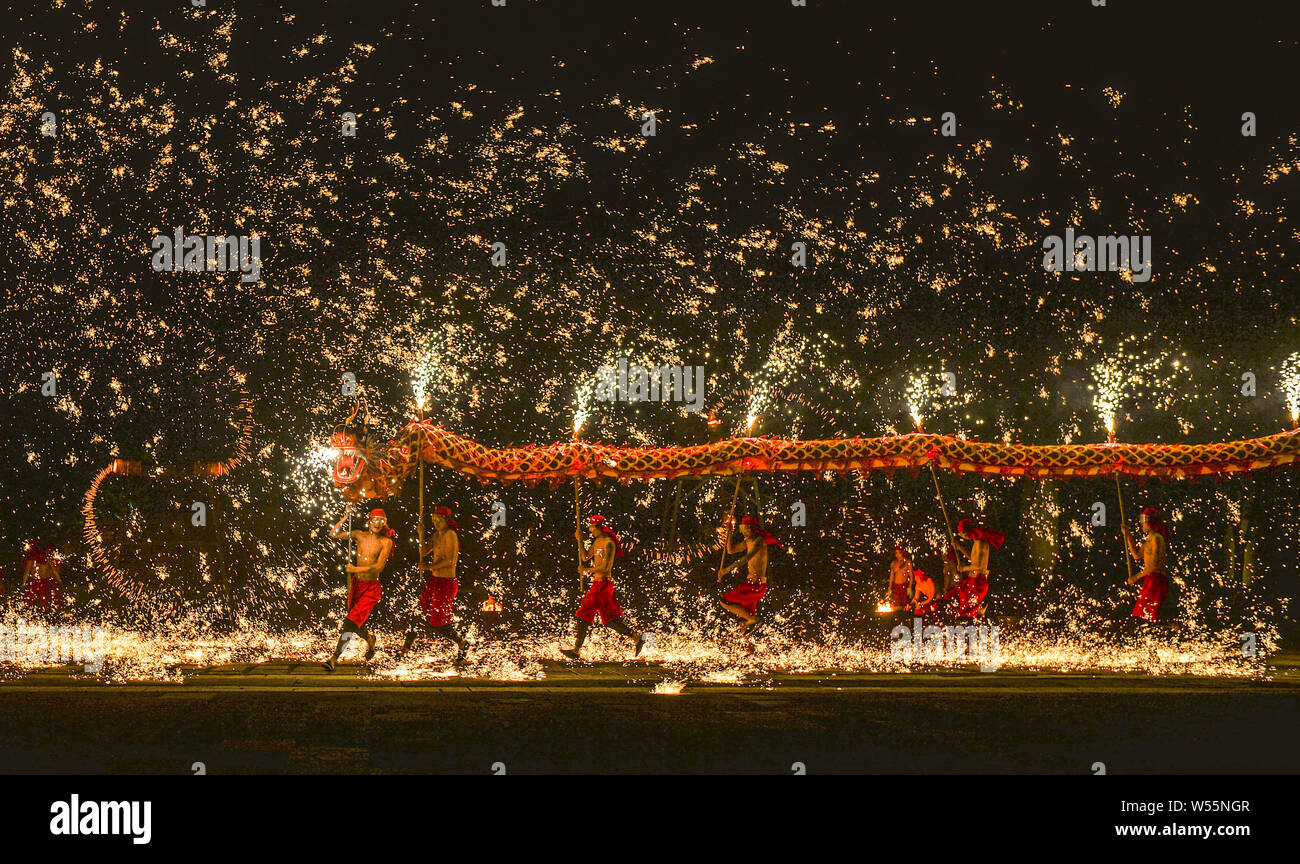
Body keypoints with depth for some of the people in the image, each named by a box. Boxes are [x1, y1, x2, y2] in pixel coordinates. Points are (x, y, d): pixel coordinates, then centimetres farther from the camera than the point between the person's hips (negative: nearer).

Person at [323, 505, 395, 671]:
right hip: (356, 584, 5)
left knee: (351, 622, -15)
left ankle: (335, 657, -14)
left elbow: (379, 566, -14)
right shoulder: (360, 535, 4)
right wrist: (345, 517, -5)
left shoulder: (386, 541, -6)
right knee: (355, 623, 15)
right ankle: (370, 638, 47)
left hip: (371, 587, -5)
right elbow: (334, 534, 3)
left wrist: (356, 569, -17)